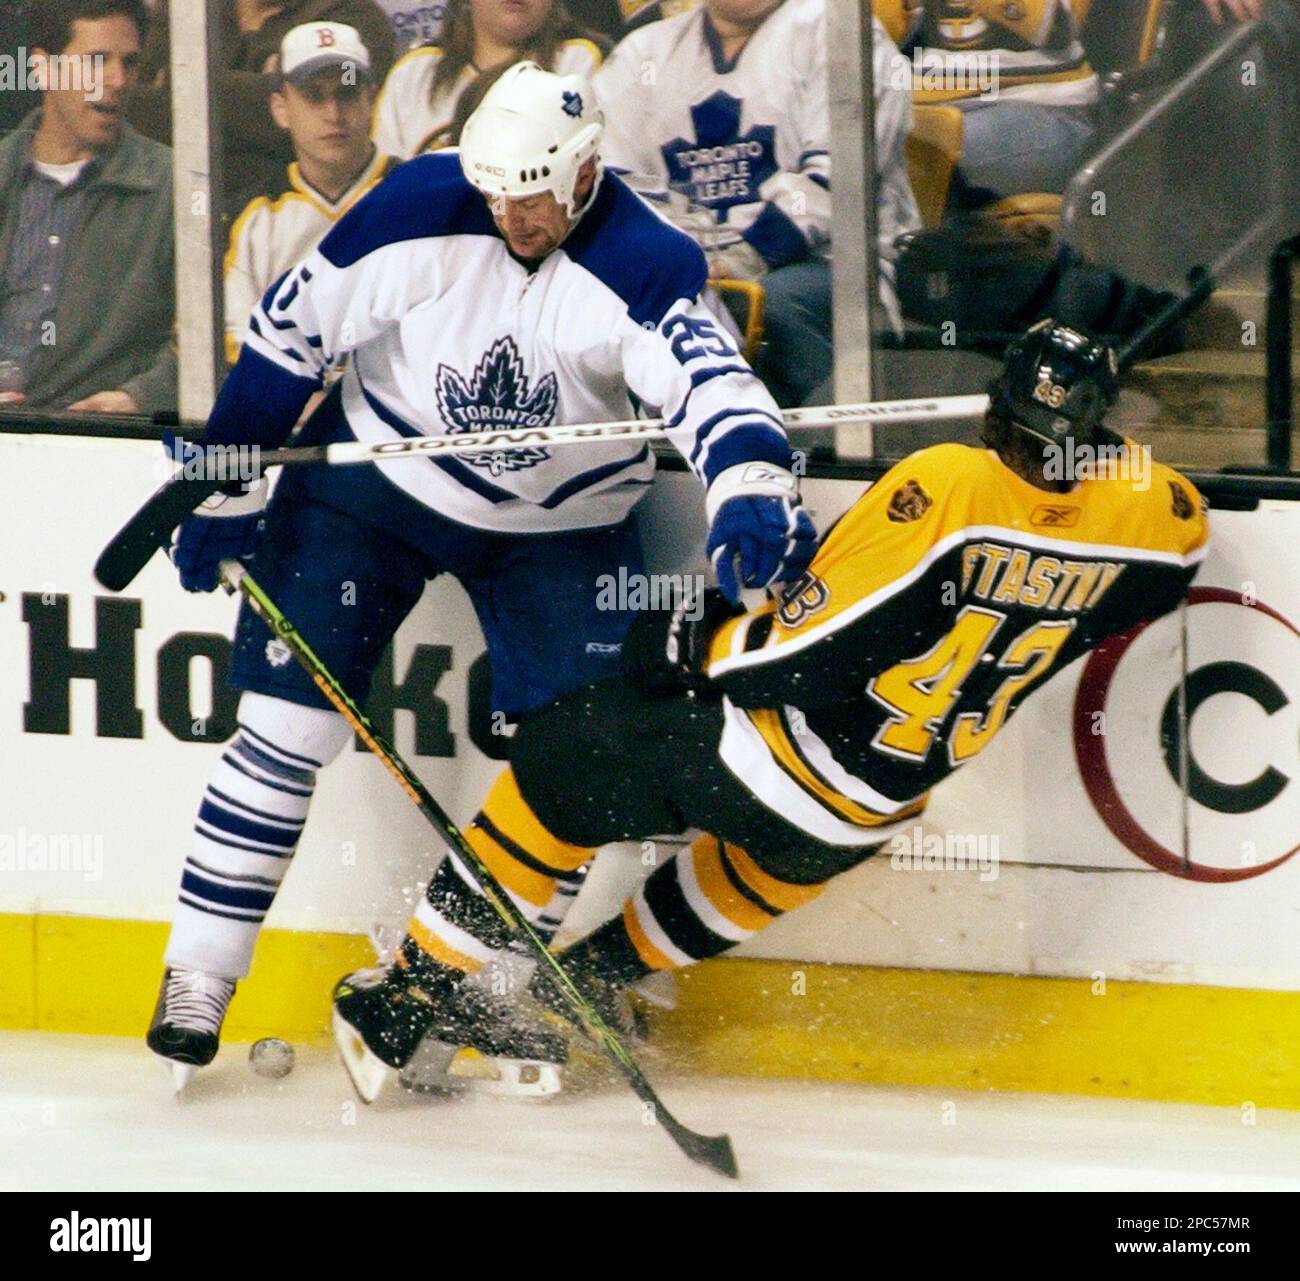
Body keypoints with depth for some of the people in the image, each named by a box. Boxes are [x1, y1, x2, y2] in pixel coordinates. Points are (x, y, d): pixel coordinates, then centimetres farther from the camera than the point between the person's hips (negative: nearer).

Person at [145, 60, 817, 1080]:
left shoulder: (646, 269, -23)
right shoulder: (418, 212, -20)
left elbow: (710, 380, -39)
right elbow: (290, 335, -10)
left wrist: (751, 488, -61)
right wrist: (225, 491, -6)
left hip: (557, 526, 1)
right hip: (373, 486, -1)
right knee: (290, 721, -8)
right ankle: (199, 976, -1)